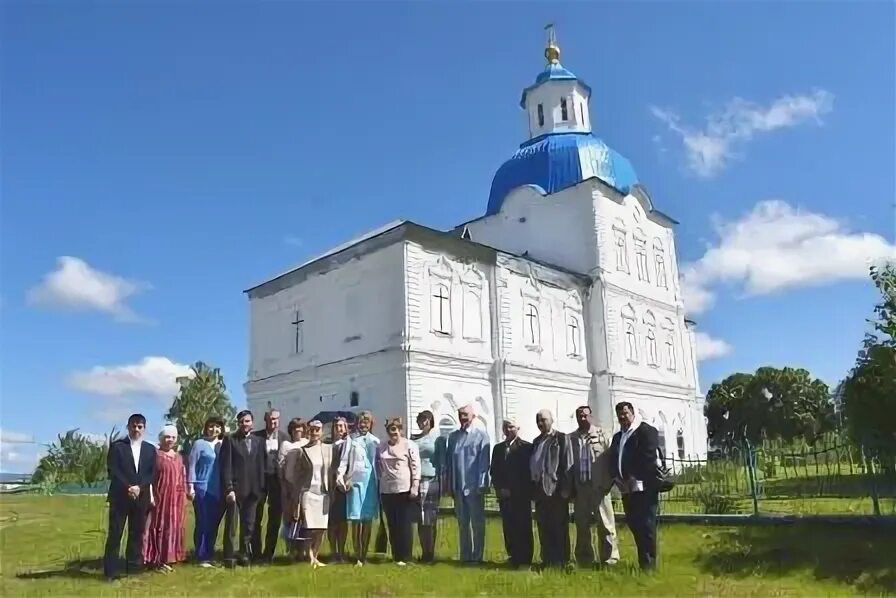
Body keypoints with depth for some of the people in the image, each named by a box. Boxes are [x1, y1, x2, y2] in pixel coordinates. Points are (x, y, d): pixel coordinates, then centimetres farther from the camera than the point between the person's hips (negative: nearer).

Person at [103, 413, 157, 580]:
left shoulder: (150, 449, 12)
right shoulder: (117, 446, 2)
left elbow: (152, 473, 5)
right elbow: (113, 471, -6)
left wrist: (139, 487, -11)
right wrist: (127, 488, -15)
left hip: (141, 497, 3)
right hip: (120, 496, -3)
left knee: (137, 534, 5)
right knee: (115, 534, -1)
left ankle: (133, 569, 13)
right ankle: (110, 572, 5)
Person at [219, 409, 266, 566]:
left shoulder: (259, 441, 9)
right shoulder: (230, 440, -1)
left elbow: (261, 465, 11)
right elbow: (226, 466, -7)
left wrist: (261, 487, 5)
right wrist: (229, 488, -14)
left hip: (252, 490, 3)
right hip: (234, 488, -3)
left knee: (248, 525, 9)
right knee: (230, 524, 2)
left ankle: (244, 554, 19)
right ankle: (229, 556, 11)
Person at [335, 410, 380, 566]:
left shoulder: (375, 441, 10)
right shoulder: (351, 440, 4)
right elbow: (344, 460, 0)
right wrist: (340, 477, -15)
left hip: (371, 482, 2)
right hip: (355, 481, -2)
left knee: (368, 519, 6)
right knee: (356, 519, -3)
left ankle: (364, 555, 17)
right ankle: (357, 556, 6)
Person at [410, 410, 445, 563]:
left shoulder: (439, 438, 3)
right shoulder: (414, 439, 12)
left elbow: (443, 461, 4)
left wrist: (444, 483, -1)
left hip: (432, 482, -3)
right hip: (415, 482, 3)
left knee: (430, 520, -2)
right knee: (420, 521, 5)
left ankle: (430, 554, 6)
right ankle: (424, 553, 14)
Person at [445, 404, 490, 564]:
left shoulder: (481, 435, -4)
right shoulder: (453, 436, 9)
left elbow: (484, 462, -7)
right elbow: (448, 461, 9)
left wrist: (481, 485, -12)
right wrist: (450, 484, 5)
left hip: (474, 487, -4)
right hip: (458, 488, 4)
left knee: (477, 524, 5)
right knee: (462, 524, 12)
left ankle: (477, 556, 14)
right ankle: (465, 556, 20)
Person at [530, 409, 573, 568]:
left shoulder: (561, 438, -3)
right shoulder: (537, 441, 17)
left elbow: (567, 465, -9)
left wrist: (565, 490, -14)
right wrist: (533, 486, 9)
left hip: (555, 489, -7)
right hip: (540, 489, 7)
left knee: (559, 528, -1)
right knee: (543, 528, 10)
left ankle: (561, 561, 6)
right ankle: (547, 560, 18)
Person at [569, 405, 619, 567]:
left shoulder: (601, 434, 2)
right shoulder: (571, 438, 7)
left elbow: (609, 459, 1)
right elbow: (568, 463, 7)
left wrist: (608, 483, -5)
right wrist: (571, 488, 3)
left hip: (599, 486, -2)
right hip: (579, 487, 2)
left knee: (605, 524, 1)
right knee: (582, 525, 9)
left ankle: (609, 558, 10)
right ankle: (584, 560, 19)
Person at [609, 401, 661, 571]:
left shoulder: (647, 431, -5)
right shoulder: (617, 437, 19)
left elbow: (649, 458, -15)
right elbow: (613, 460, 17)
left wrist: (636, 479, -18)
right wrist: (618, 478, 1)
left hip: (643, 487, -8)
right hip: (627, 489, 8)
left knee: (646, 525, -5)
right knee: (634, 525, 11)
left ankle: (648, 564, 2)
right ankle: (642, 561, 21)